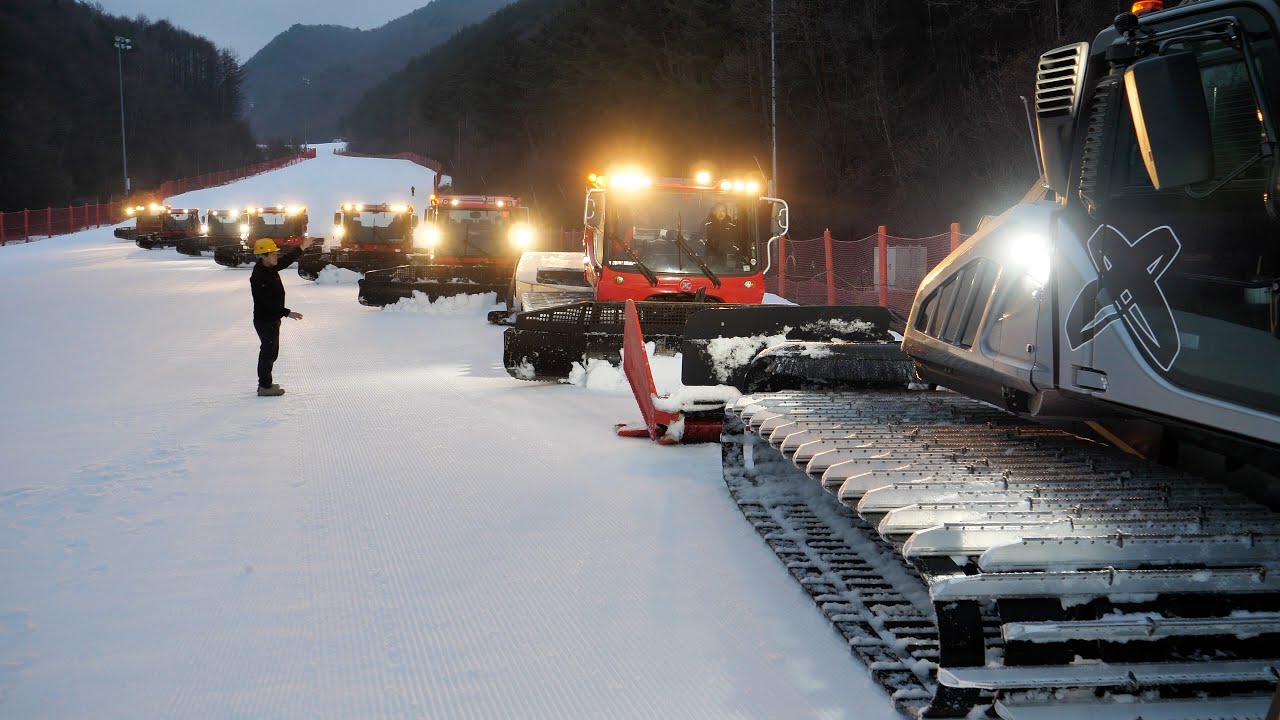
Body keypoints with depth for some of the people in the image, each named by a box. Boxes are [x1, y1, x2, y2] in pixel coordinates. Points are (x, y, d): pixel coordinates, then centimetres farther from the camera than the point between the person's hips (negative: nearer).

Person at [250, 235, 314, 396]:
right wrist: (287, 313, -26)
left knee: (270, 351, 19)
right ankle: (264, 386, 7)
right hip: (265, 321, -10)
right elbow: (268, 303, -28)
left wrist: (302, 248, 22)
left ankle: (265, 383, 30)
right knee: (269, 352, -2)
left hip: (272, 319, 10)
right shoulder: (259, 277, -25)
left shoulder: (270, 268, 3)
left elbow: (287, 260, 20)